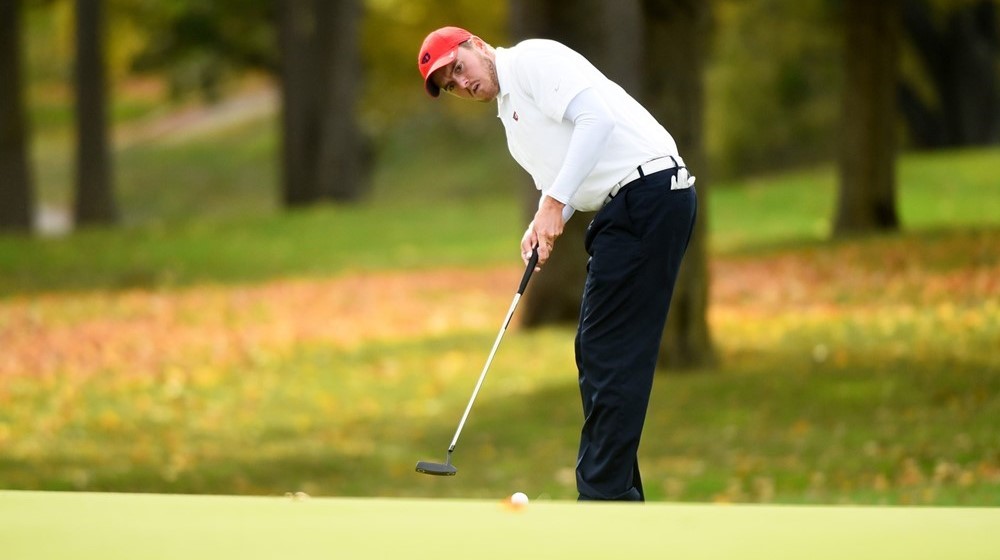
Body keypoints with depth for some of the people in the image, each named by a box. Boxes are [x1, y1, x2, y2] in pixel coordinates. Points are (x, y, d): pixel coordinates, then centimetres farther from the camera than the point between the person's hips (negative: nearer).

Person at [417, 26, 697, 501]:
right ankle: (620, 495, 15)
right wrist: (541, 228, 2)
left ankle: (605, 496, -10)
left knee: (612, 351, -10)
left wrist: (555, 203, -17)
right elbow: (557, 181, 25)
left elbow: (596, 118, -18)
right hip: (623, 207, 10)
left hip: (649, 190, -10)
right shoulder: (510, 115, 23)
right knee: (595, 351, 12)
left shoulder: (533, 60, -6)